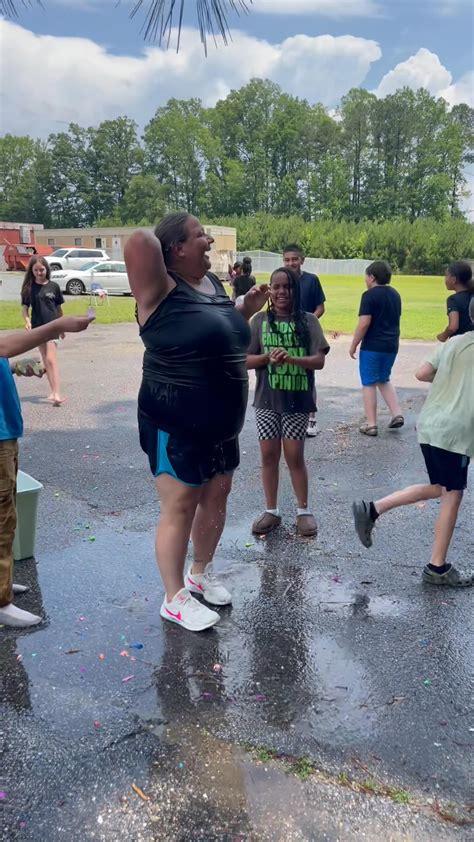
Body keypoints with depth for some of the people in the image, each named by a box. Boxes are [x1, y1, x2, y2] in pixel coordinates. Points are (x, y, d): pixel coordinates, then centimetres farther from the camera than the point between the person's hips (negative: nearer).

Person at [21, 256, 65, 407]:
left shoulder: (54, 286, 1)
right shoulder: (29, 288, 2)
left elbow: (59, 308, 8)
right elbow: (24, 307, 3)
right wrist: (27, 321, -16)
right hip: (38, 327, 3)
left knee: (50, 360, -13)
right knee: (46, 360, 10)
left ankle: (56, 393, -19)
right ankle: (54, 392, 18)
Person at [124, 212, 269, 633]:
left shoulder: (213, 283, 7)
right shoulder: (162, 290, -17)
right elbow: (139, 240, -34)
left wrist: (247, 309, 6)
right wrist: (161, 261, -12)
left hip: (222, 424, 8)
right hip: (176, 427, -8)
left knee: (216, 498, 18)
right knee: (179, 508, 2)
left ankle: (201, 572, 38)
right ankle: (175, 599, 18)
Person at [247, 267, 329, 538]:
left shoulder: (308, 320, -3)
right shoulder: (260, 320, 1)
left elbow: (319, 361, -8)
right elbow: (246, 360, 0)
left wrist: (291, 359, -24)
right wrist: (268, 357, -19)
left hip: (297, 400, -2)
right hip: (267, 399, 2)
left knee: (295, 456, 4)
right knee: (269, 455, 9)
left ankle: (304, 510, 22)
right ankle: (271, 511, 24)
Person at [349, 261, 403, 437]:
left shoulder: (370, 295, -12)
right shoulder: (395, 295, 11)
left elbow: (364, 323, -18)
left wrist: (353, 345, -9)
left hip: (372, 346, -7)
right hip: (391, 346, 7)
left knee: (369, 384, 2)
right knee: (384, 380, 22)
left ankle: (371, 425, 3)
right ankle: (397, 414, 11)